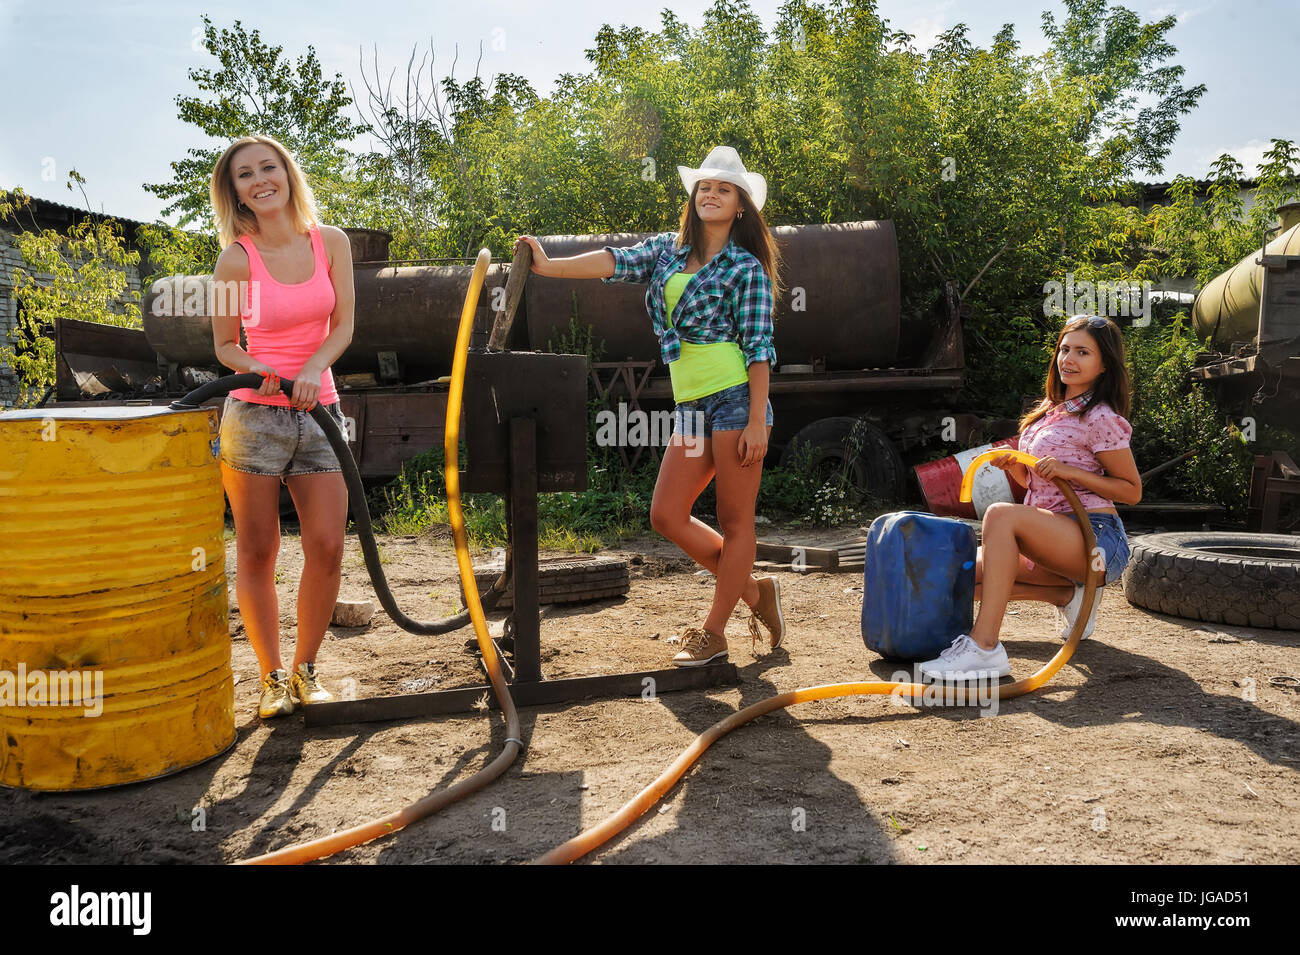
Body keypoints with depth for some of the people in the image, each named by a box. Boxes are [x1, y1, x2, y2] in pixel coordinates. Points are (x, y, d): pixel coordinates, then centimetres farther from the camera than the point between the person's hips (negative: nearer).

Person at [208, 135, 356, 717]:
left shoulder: (330, 243, 4)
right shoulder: (236, 259, -3)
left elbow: (343, 326, 3)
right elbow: (224, 346, 4)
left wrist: (311, 368, -14)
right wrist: (257, 370, -17)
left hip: (318, 411, 2)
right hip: (254, 414, -2)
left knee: (328, 547, -2)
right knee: (257, 553, 2)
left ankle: (305, 669, 17)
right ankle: (271, 677, 17)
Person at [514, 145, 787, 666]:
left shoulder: (747, 268, 0)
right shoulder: (668, 248, 15)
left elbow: (758, 347, -6)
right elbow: (615, 261, 1)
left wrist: (757, 422, -13)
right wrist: (549, 266, -14)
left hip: (736, 399, -6)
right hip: (691, 406, 7)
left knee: (734, 520, 0)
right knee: (667, 516, 4)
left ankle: (714, 631, 12)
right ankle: (753, 591, 19)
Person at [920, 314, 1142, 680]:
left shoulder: (1100, 418, -6)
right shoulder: (1051, 410, 18)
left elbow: (1132, 490, -5)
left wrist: (1071, 471, -16)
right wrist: (1011, 465, 2)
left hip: (1095, 538, -9)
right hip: (1052, 541, 9)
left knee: (1001, 514, -34)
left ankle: (984, 647, -38)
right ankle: (1069, 594, 9)